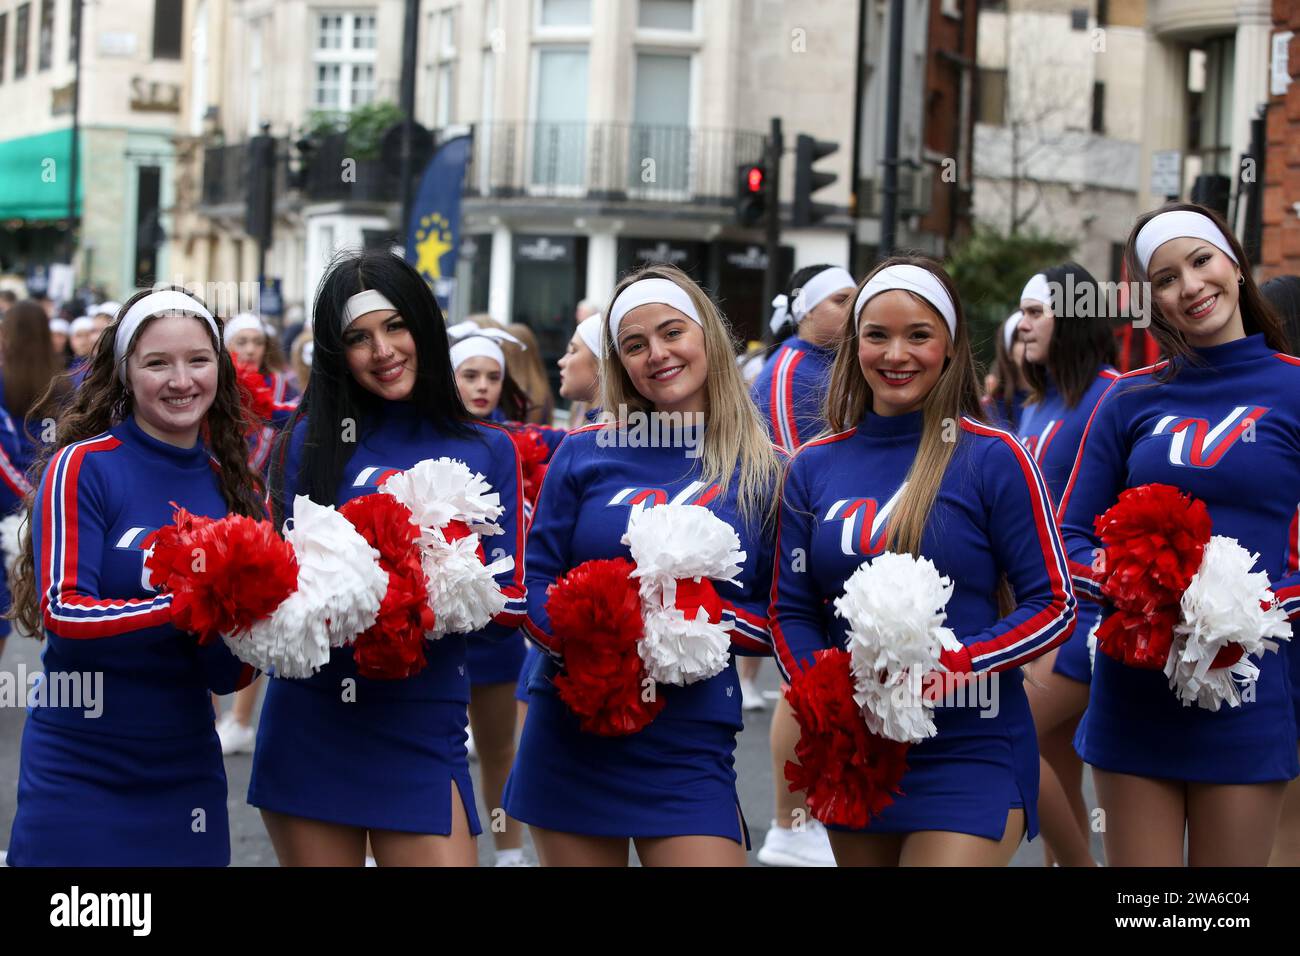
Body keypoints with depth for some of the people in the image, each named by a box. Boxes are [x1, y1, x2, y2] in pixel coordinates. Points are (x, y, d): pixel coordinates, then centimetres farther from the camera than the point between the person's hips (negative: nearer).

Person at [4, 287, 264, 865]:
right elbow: (61, 612, -17)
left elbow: (230, 676, 6)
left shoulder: (236, 489, 6)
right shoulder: (83, 466, -8)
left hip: (186, 769, 4)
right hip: (77, 769, -4)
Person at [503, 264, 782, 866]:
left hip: (689, 743, -1)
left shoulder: (763, 473, 3)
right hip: (571, 732, 1)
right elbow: (535, 580, 3)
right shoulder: (585, 454, 4)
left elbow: (779, 623, 4)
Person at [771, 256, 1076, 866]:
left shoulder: (992, 458, -5)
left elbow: (1054, 605, -5)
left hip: (970, 754, -4)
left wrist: (954, 663, -19)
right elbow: (790, 612, 8)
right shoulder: (814, 466, 6)